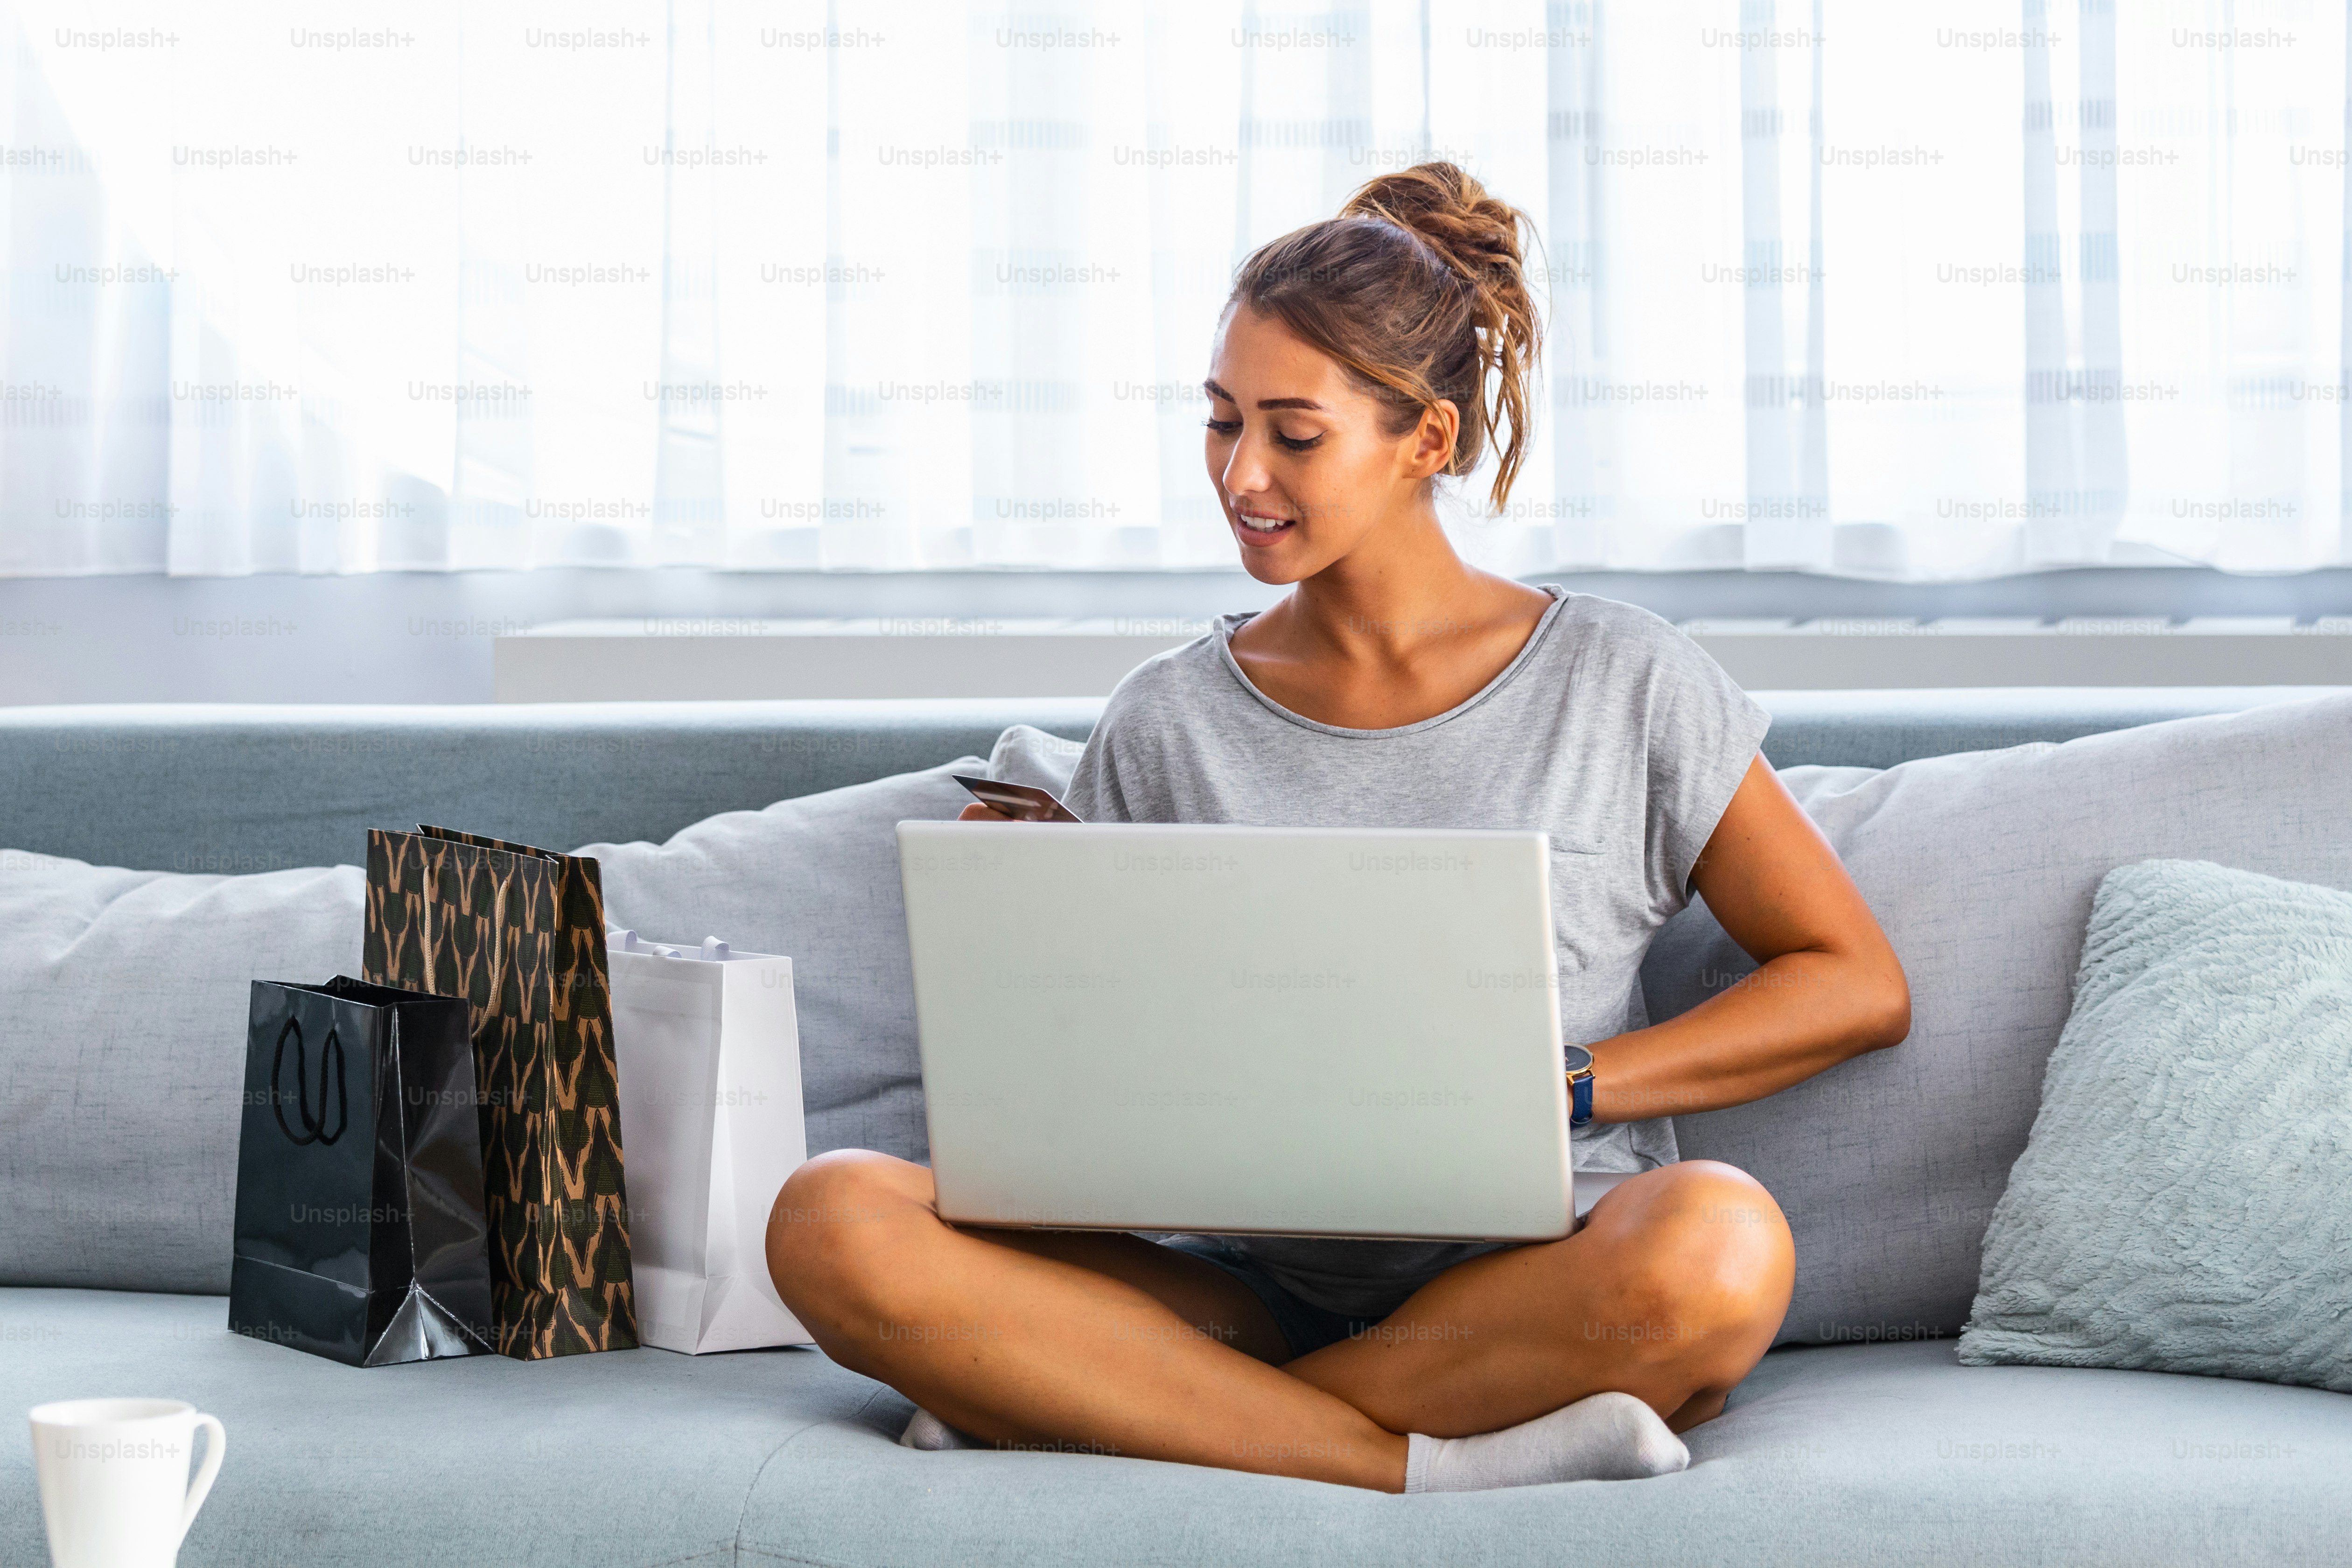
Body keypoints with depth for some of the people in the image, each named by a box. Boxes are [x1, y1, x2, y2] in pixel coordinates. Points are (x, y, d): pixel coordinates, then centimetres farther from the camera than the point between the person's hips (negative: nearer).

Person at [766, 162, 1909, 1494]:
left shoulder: (1624, 683, 5)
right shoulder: (1168, 725, 12)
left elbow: (1860, 987, 4)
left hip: (1539, 1288, -2)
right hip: (1254, 1292, 2)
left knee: (1718, 1237, -38)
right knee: (831, 1220, -23)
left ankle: (1124, 1418, -22)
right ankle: (1443, 1466, -27)